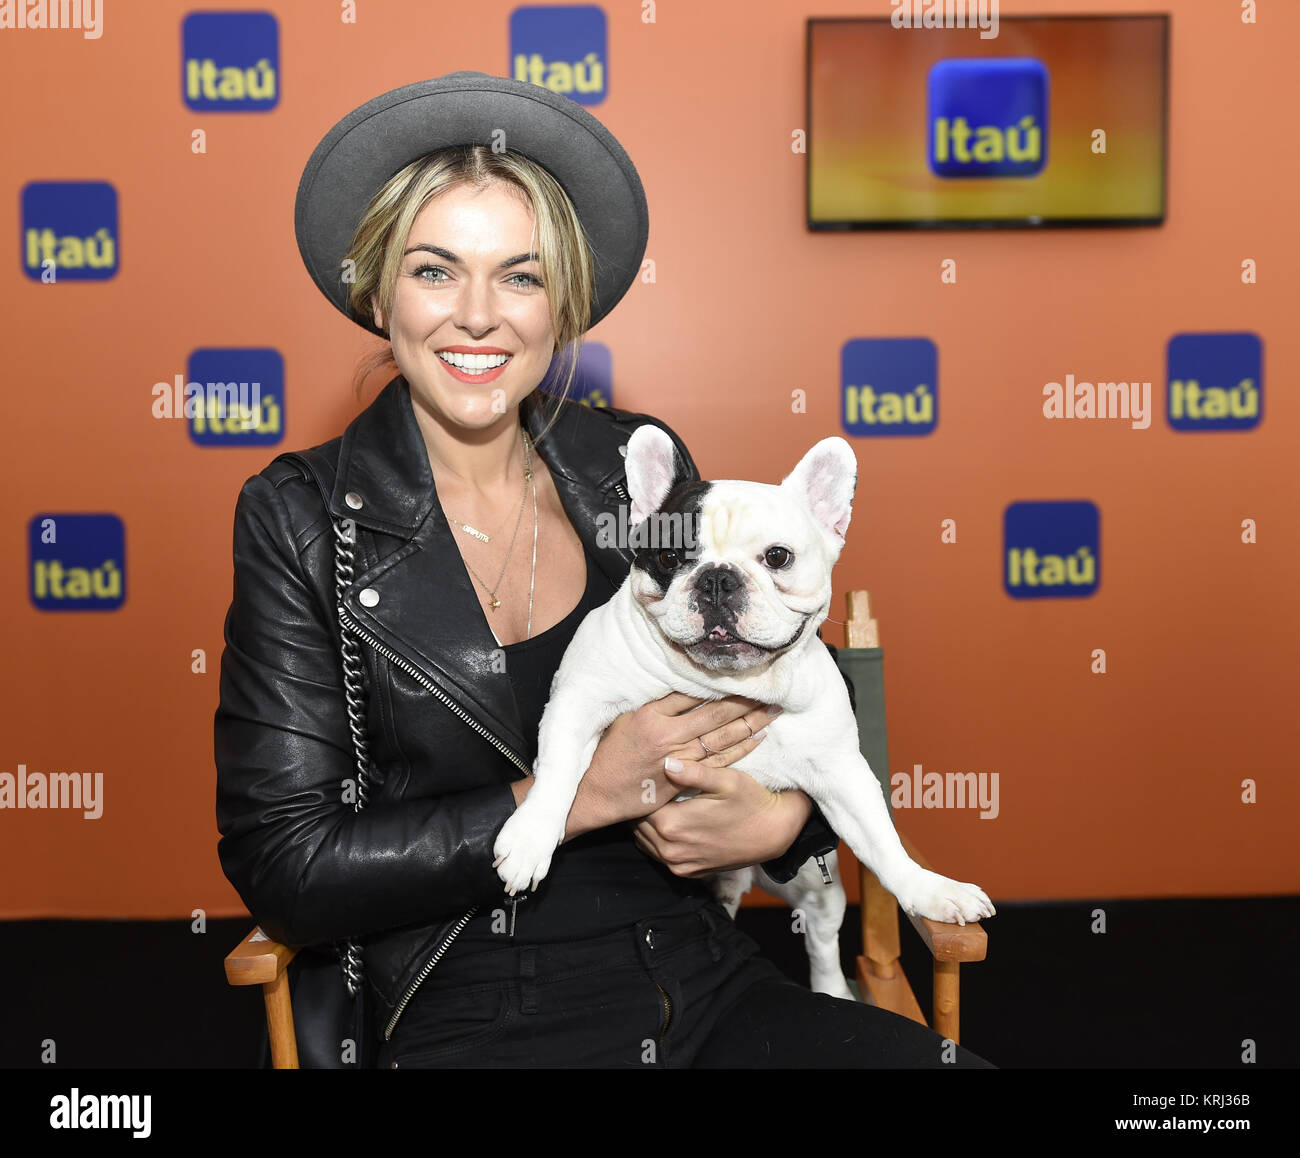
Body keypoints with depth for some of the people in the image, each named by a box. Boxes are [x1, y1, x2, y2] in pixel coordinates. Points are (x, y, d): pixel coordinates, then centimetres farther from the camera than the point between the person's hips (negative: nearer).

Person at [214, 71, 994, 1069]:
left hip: (711, 989, 4)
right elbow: (283, 870, -8)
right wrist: (584, 792, -15)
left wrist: (781, 822, -10)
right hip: (478, 1026, -3)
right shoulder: (302, 519, -4)